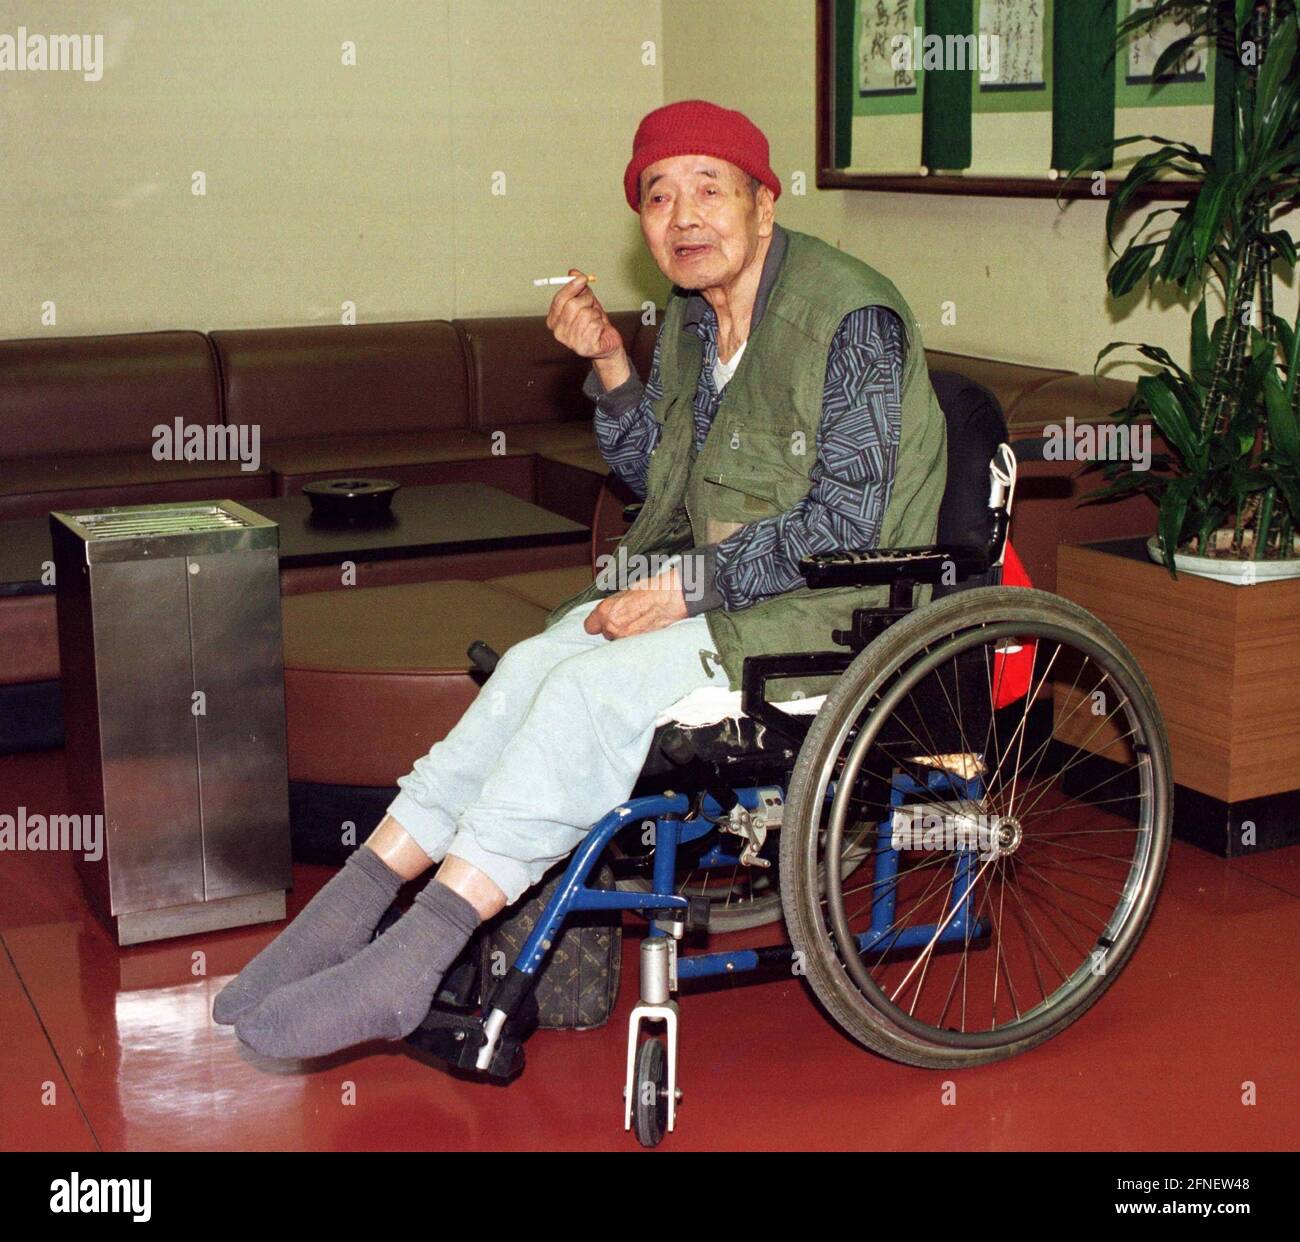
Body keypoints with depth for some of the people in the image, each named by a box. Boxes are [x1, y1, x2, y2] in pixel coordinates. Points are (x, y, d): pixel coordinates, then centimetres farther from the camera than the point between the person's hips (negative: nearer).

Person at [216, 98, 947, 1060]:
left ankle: (412, 955, -26)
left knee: (595, 687, -27)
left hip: (819, 609, -7)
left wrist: (686, 587, -20)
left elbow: (844, 524, -18)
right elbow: (657, 479, 19)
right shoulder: (694, 315, 11)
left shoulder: (850, 315, -14)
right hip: (704, 586, 8)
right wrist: (610, 363, 3)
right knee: (533, 666, -18)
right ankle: (360, 901, -20)